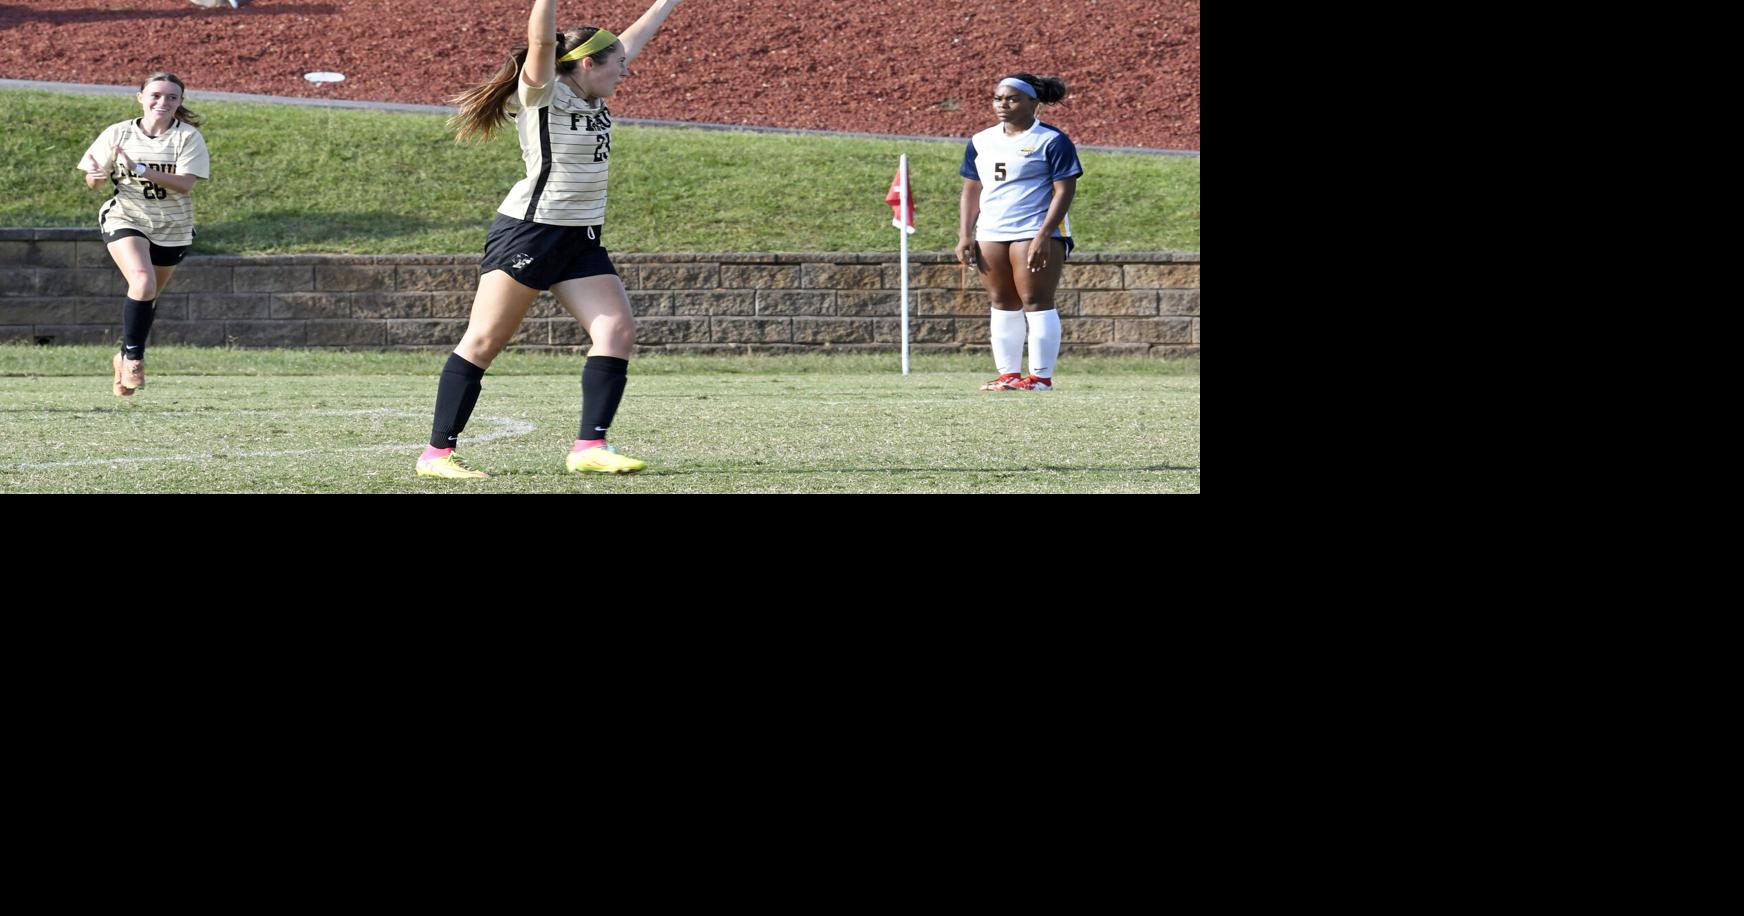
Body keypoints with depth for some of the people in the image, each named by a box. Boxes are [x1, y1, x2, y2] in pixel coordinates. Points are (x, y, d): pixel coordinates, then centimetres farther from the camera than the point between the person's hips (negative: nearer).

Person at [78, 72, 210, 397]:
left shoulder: (188, 136, -7)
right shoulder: (118, 134, -4)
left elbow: (185, 183, -18)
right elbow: (92, 182, 1)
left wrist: (139, 169, -28)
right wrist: (96, 175, -24)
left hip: (172, 228, 2)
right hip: (126, 220, -2)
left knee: (149, 297, 14)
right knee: (143, 282, -26)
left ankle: (125, 358, 36)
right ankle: (133, 356, -12)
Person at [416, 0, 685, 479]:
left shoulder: (593, 98, 13)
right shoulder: (543, 94, -10)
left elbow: (634, 39, 24)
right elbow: (541, 40, -28)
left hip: (582, 240, 8)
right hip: (529, 230, -8)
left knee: (618, 331, -6)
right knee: (484, 341, -5)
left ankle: (589, 448, -8)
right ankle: (437, 453, -3)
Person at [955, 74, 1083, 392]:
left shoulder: (1052, 141, -5)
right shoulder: (981, 142, 14)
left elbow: (1064, 190, -10)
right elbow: (972, 189, 18)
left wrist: (1044, 235, -19)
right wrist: (965, 235, 8)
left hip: (1035, 234, -6)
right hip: (991, 234, 7)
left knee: (1036, 302, -9)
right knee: (1003, 304, 6)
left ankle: (1041, 376, -9)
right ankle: (1008, 374, 9)